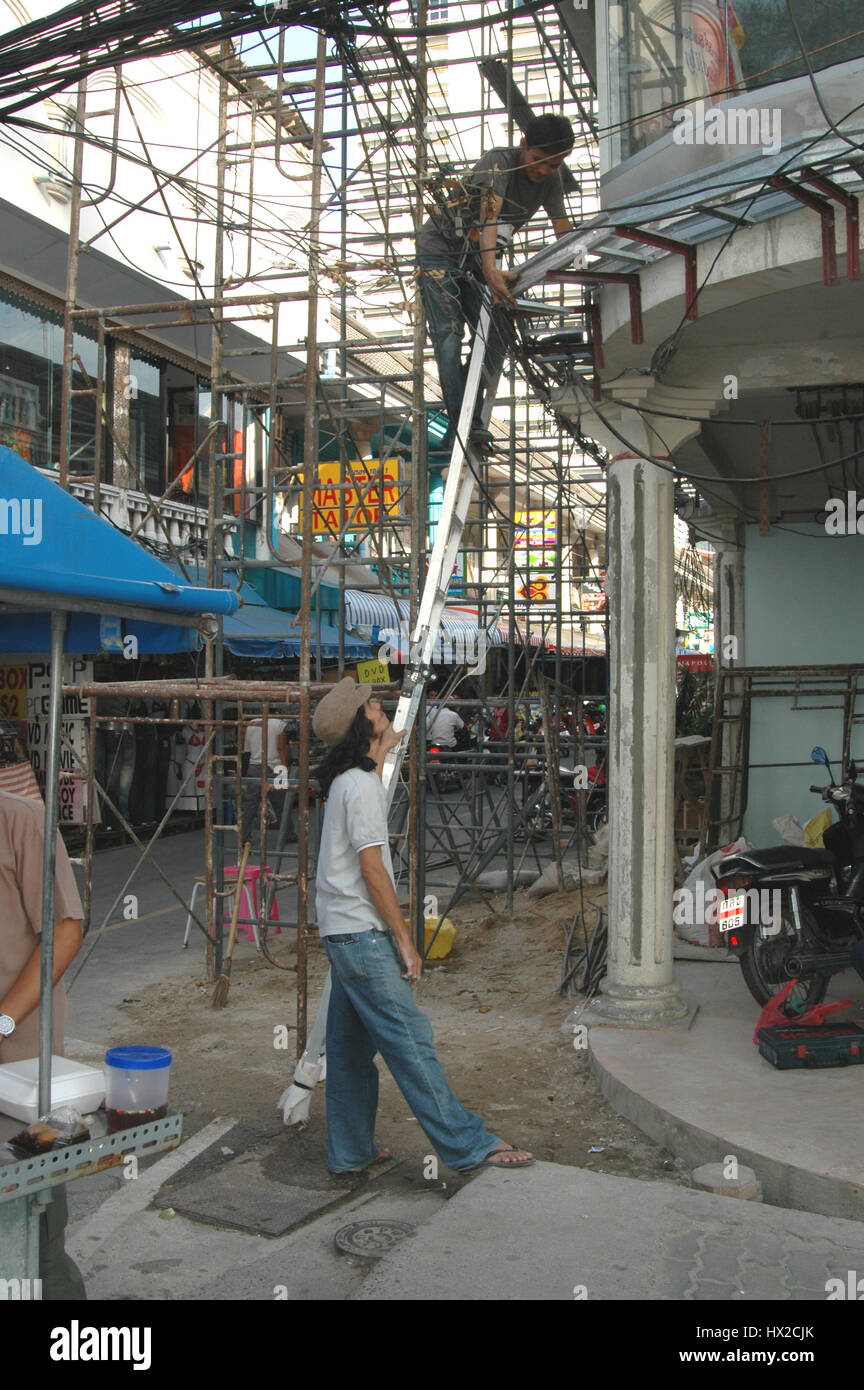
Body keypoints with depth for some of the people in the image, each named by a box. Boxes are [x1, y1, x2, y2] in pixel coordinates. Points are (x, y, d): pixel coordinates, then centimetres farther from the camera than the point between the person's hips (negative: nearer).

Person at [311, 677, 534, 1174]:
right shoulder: (363, 785, -16)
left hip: (343, 932, 11)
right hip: (363, 933, -11)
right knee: (410, 1038, -7)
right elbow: (372, 869, -19)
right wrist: (405, 942, -16)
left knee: (351, 1043, 14)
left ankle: (351, 1150, 23)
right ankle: (467, 1143, -2)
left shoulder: (346, 780, 12)